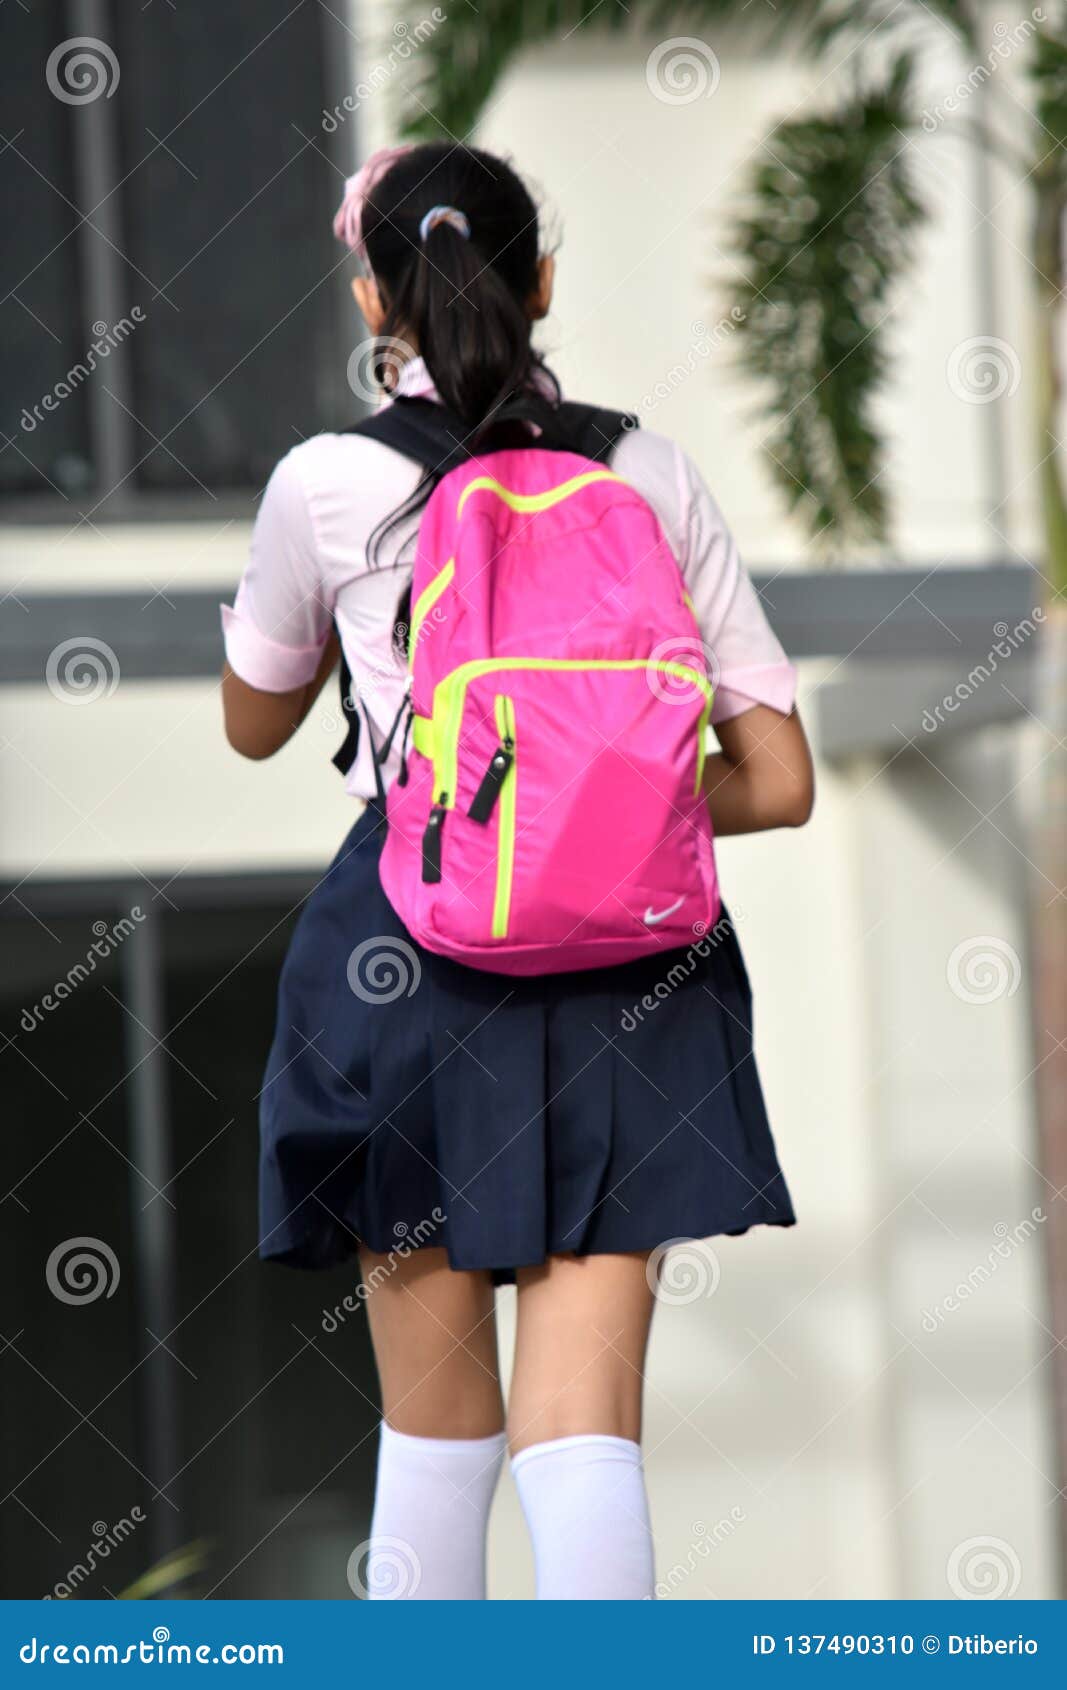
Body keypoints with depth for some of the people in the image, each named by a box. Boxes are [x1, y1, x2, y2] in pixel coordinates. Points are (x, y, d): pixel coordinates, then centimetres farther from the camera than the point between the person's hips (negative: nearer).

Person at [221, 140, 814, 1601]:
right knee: (586, 1437, -3)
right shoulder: (648, 473, 5)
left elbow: (253, 724, 19)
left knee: (436, 1424, 14)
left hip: (407, 947, -1)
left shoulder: (330, 481, 1)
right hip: (626, 975, 1)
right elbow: (780, 782, 4)